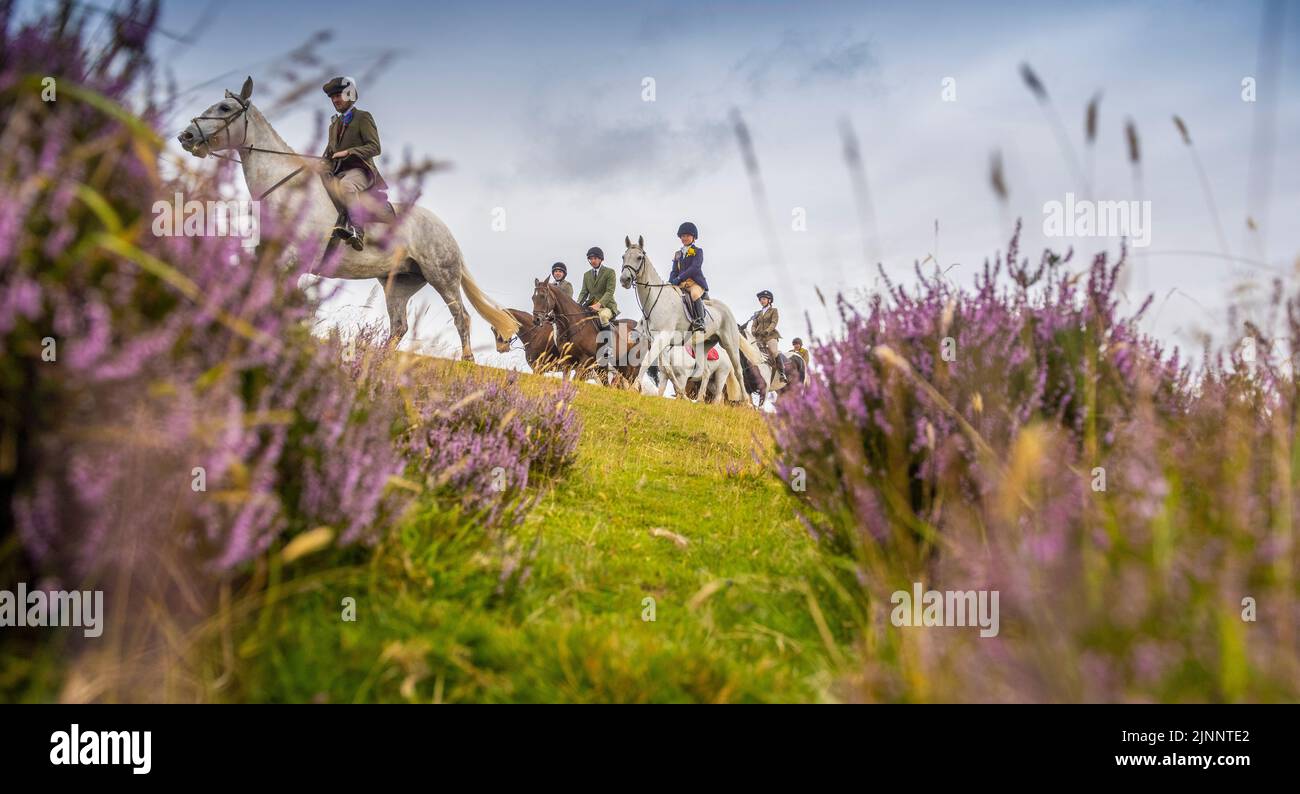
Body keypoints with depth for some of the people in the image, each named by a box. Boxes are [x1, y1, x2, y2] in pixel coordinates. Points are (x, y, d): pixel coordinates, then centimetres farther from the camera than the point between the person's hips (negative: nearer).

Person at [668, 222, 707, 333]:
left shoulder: (698, 251, 5)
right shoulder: (677, 254, 22)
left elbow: (694, 267, -11)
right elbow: (674, 271, 17)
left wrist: (680, 278, -22)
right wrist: (670, 283, -6)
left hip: (696, 282, -6)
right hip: (681, 285, 6)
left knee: (694, 294, -38)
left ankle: (700, 321, -39)